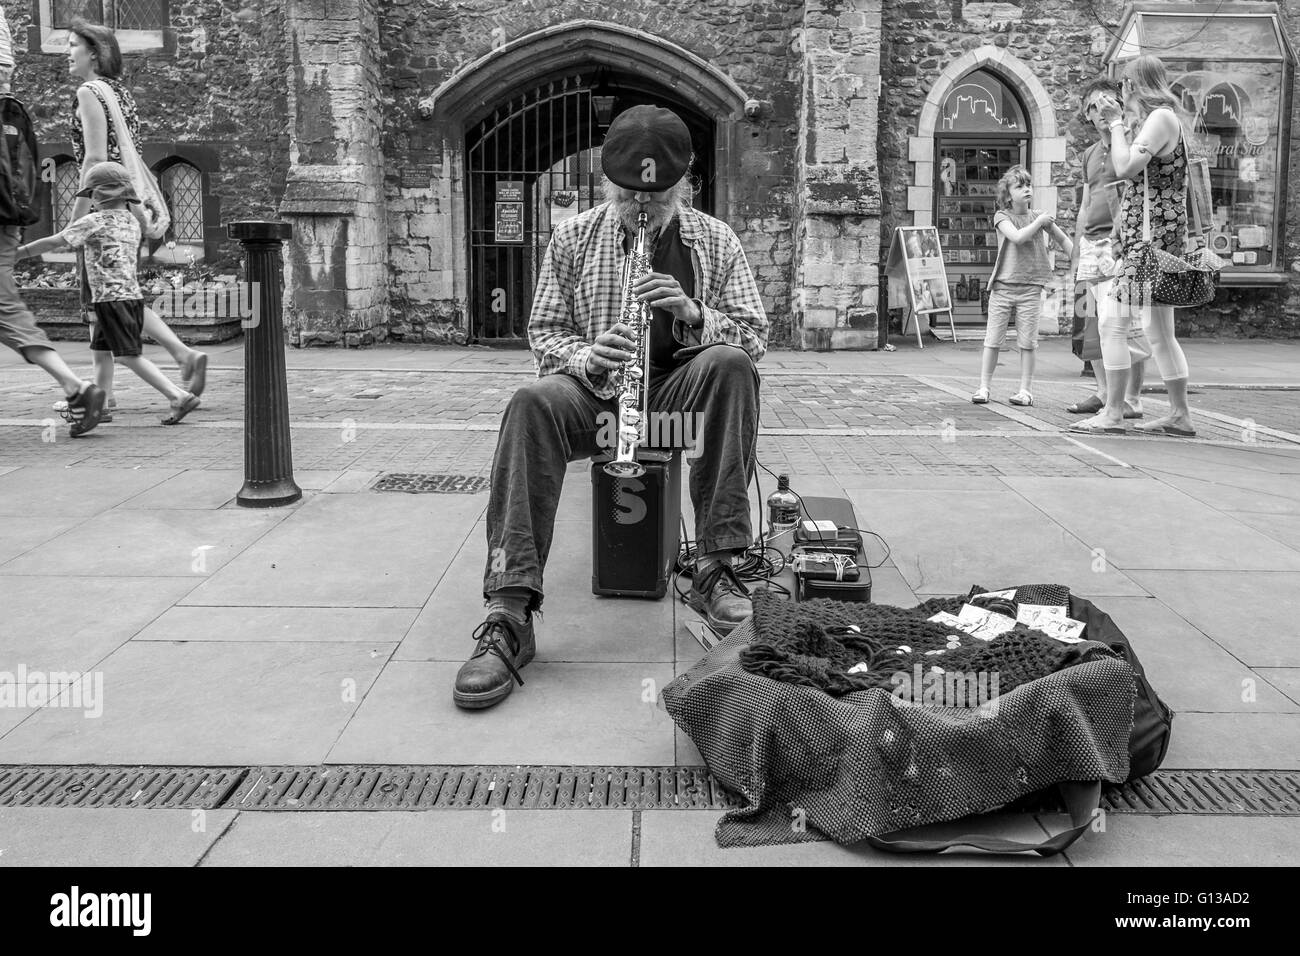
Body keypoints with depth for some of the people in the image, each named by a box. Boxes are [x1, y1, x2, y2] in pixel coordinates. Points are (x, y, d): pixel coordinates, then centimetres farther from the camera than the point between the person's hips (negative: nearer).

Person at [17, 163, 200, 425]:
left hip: (111, 298, -8)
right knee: (101, 352, 16)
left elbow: (54, 242, -7)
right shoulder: (132, 220, 12)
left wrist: (18, 252, 1)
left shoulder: (94, 222, -8)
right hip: (132, 294, 8)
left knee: (129, 356, -9)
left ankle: (179, 396, -16)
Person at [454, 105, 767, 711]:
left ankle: (716, 570, -30)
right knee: (534, 403, -34)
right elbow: (544, 331, 6)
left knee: (729, 365, -32)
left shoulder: (714, 240, 7)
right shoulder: (573, 237, 7)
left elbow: (754, 337, 2)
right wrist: (586, 356, -17)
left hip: (677, 389, 1)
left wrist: (694, 312, -18)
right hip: (594, 388, 0)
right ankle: (509, 615, -38)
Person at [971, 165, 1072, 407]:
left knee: (1027, 342, 2)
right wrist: (1039, 222, -9)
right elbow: (1018, 237, -19)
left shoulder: (1039, 217, 6)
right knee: (993, 340, 1)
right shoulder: (1002, 216, -2)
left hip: (1030, 288, 2)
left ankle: (1026, 389, 9)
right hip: (1002, 286, -2)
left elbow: (1063, 240, 17)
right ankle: (983, 387, 9)